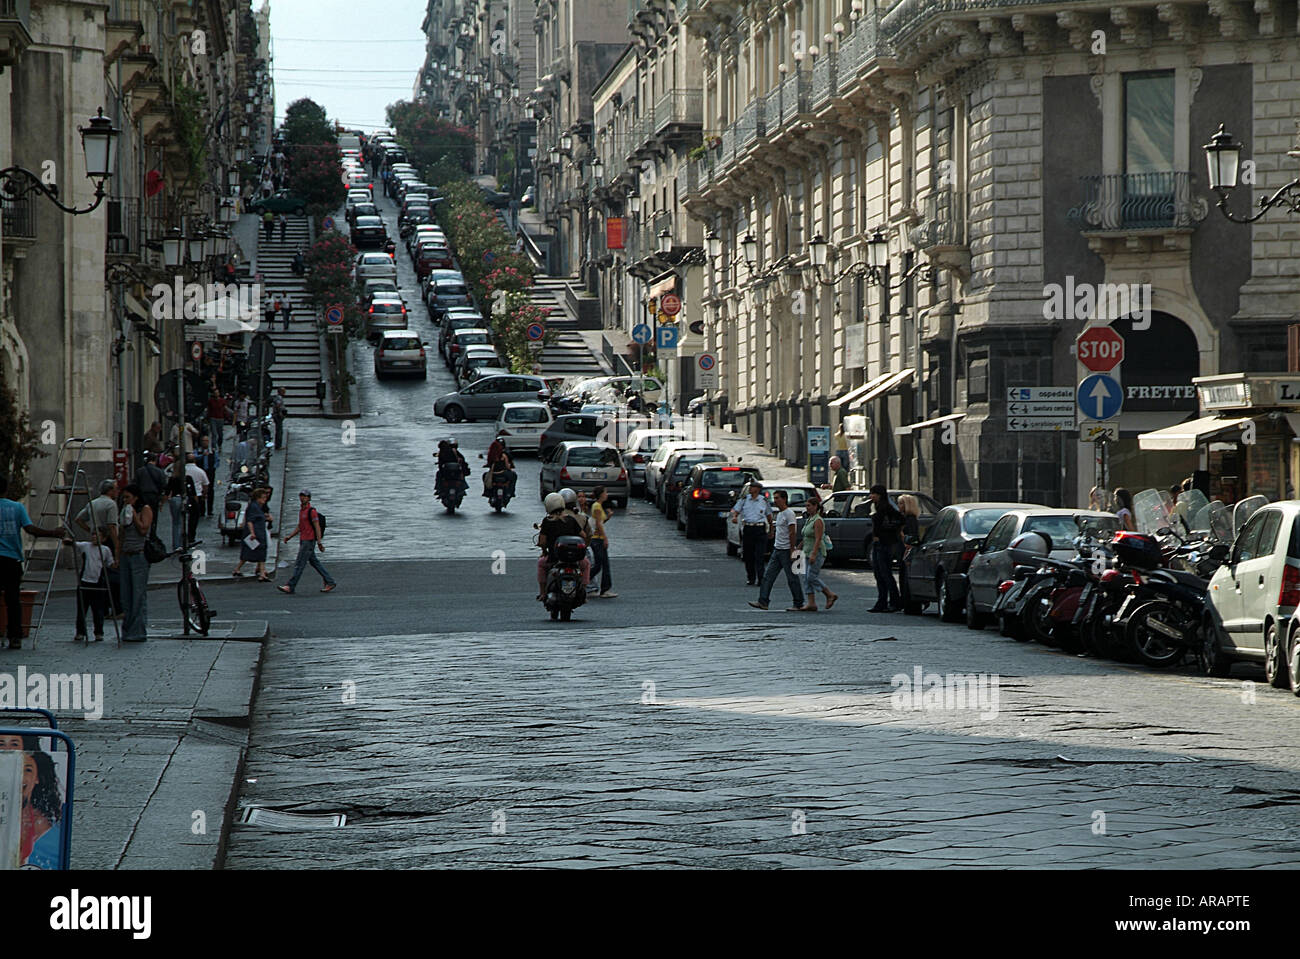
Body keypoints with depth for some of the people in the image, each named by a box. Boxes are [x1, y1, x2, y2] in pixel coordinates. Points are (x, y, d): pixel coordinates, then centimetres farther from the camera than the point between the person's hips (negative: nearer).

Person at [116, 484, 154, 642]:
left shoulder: (145, 509, -1)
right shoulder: (125, 511, 19)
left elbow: (143, 529, -15)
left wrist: (134, 515, -9)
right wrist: (118, 557, 14)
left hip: (140, 555, -7)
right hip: (126, 556, 7)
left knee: (139, 594, -8)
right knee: (126, 595, 4)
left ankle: (139, 631, -8)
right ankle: (127, 631, 7)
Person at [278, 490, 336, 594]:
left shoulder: (311, 511, -12)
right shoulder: (301, 510, 17)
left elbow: (317, 527, -15)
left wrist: (319, 542, -19)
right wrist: (290, 536, 15)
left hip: (309, 541, -10)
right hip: (303, 541, 10)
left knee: (299, 564, -7)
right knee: (314, 562, 11)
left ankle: (290, 586, -6)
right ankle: (330, 582, 15)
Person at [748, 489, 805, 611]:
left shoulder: (789, 513, -13)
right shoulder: (779, 514, 16)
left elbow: (792, 533, -18)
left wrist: (792, 551, -21)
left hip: (786, 551, -9)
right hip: (777, 550, 9)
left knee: (792, 578, -3)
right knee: (768, 575, 3)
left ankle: (798, 604, 5)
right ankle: (763, 602, 2)